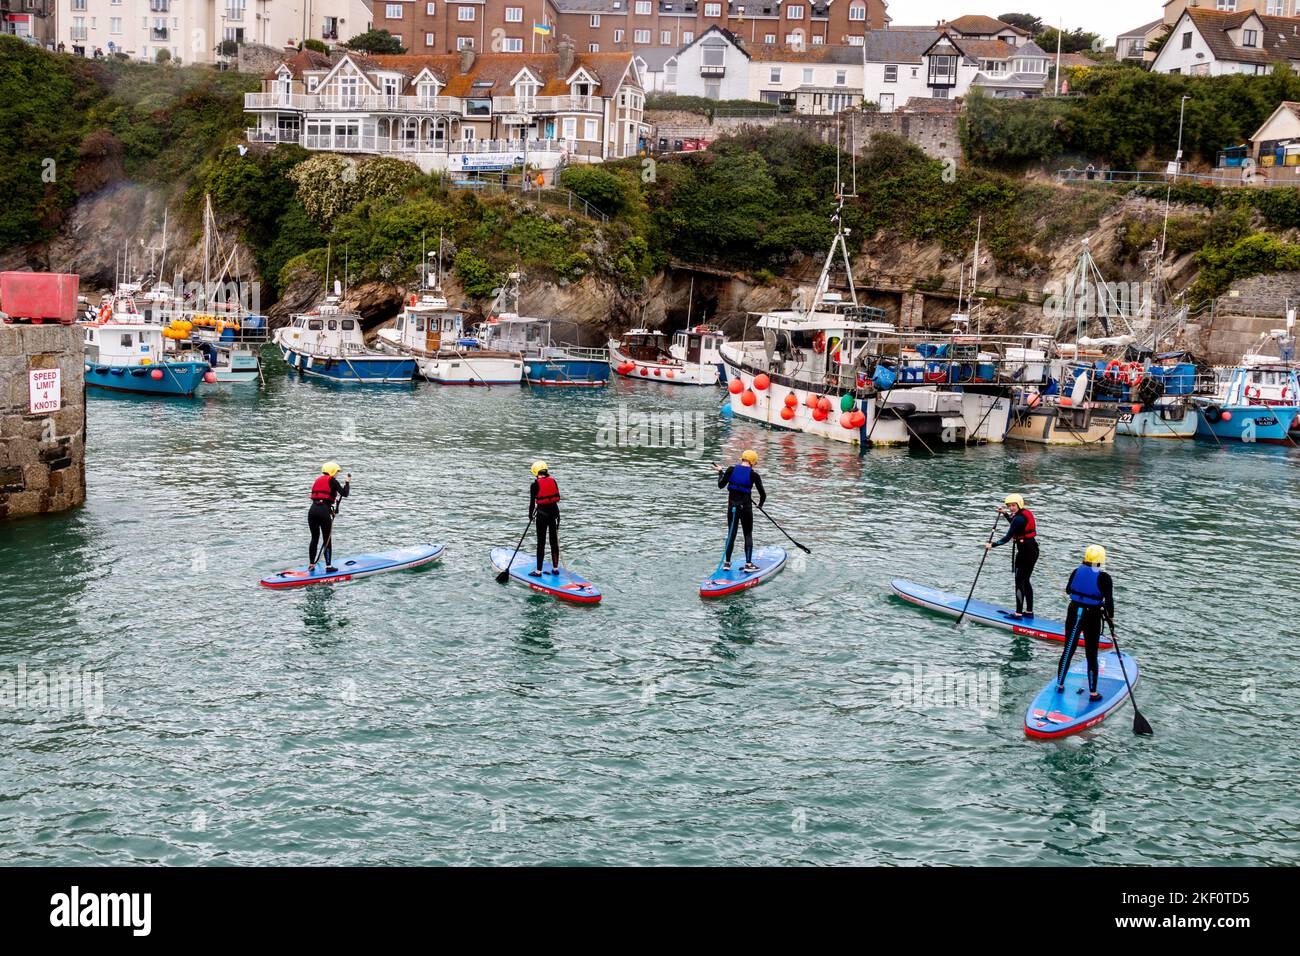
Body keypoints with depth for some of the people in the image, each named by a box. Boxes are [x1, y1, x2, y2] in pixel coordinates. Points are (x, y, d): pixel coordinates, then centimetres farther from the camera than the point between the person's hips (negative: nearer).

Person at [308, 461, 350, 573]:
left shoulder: (318, 480, 21)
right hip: (324, 510, -6)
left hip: (312, 509, 6)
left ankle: (311, 565, 17)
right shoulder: (332, 481, 0)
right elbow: (344, 493, -7)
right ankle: (328, 566, 5)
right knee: (327, 539, 4)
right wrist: (348, 482, 10)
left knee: (315, 538, 15)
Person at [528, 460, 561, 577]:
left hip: (542, 514, -4)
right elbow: (558, 497, 7)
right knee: (554, 541, 13)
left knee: (541, 542, 1)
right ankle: (555, 568, 20)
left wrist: (530, 516, 8)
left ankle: (538, 571, 4)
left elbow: (532, 502, -7)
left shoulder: (535, 484, -11)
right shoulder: (553, 481, 1)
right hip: (554, 511, 4)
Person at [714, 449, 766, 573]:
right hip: (746, 507, -2)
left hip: (732, 507, 2)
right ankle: (748, 564, 6)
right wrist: (760, 504, 18)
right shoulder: (754, 475, -9)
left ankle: (727, 562, 17)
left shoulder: (731, 470, -6)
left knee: (731, 534, 13)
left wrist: (720, 472, 20)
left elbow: (721, 485, 2)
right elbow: (763, 494, -3)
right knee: (748, 535, 8)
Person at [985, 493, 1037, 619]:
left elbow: (1008, 537, -22)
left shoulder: (1019, 518, -19)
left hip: (1025, 551, -9)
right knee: (1025, 581, 16)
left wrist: (992, 545, -19)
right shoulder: (1026, 513, 10)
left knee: (1019, 582, -4)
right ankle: (1029, 611, 21)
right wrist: (1005, 514, 29)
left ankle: (1018, 613, -4)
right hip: (1033, 550, 9)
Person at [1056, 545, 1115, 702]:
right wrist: (1111, 617, -3)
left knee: (1068, 651, 16)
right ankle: (1093, 693, 13)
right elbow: (1109, 600, -18)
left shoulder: (1077, 572, -4)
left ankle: (1060, 684, 25)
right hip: (1093, 617, -3)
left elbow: (1068, 590, 11)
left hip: (1074, 613, 4)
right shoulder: (1103, 578, -16)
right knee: (1091, 655, 7)